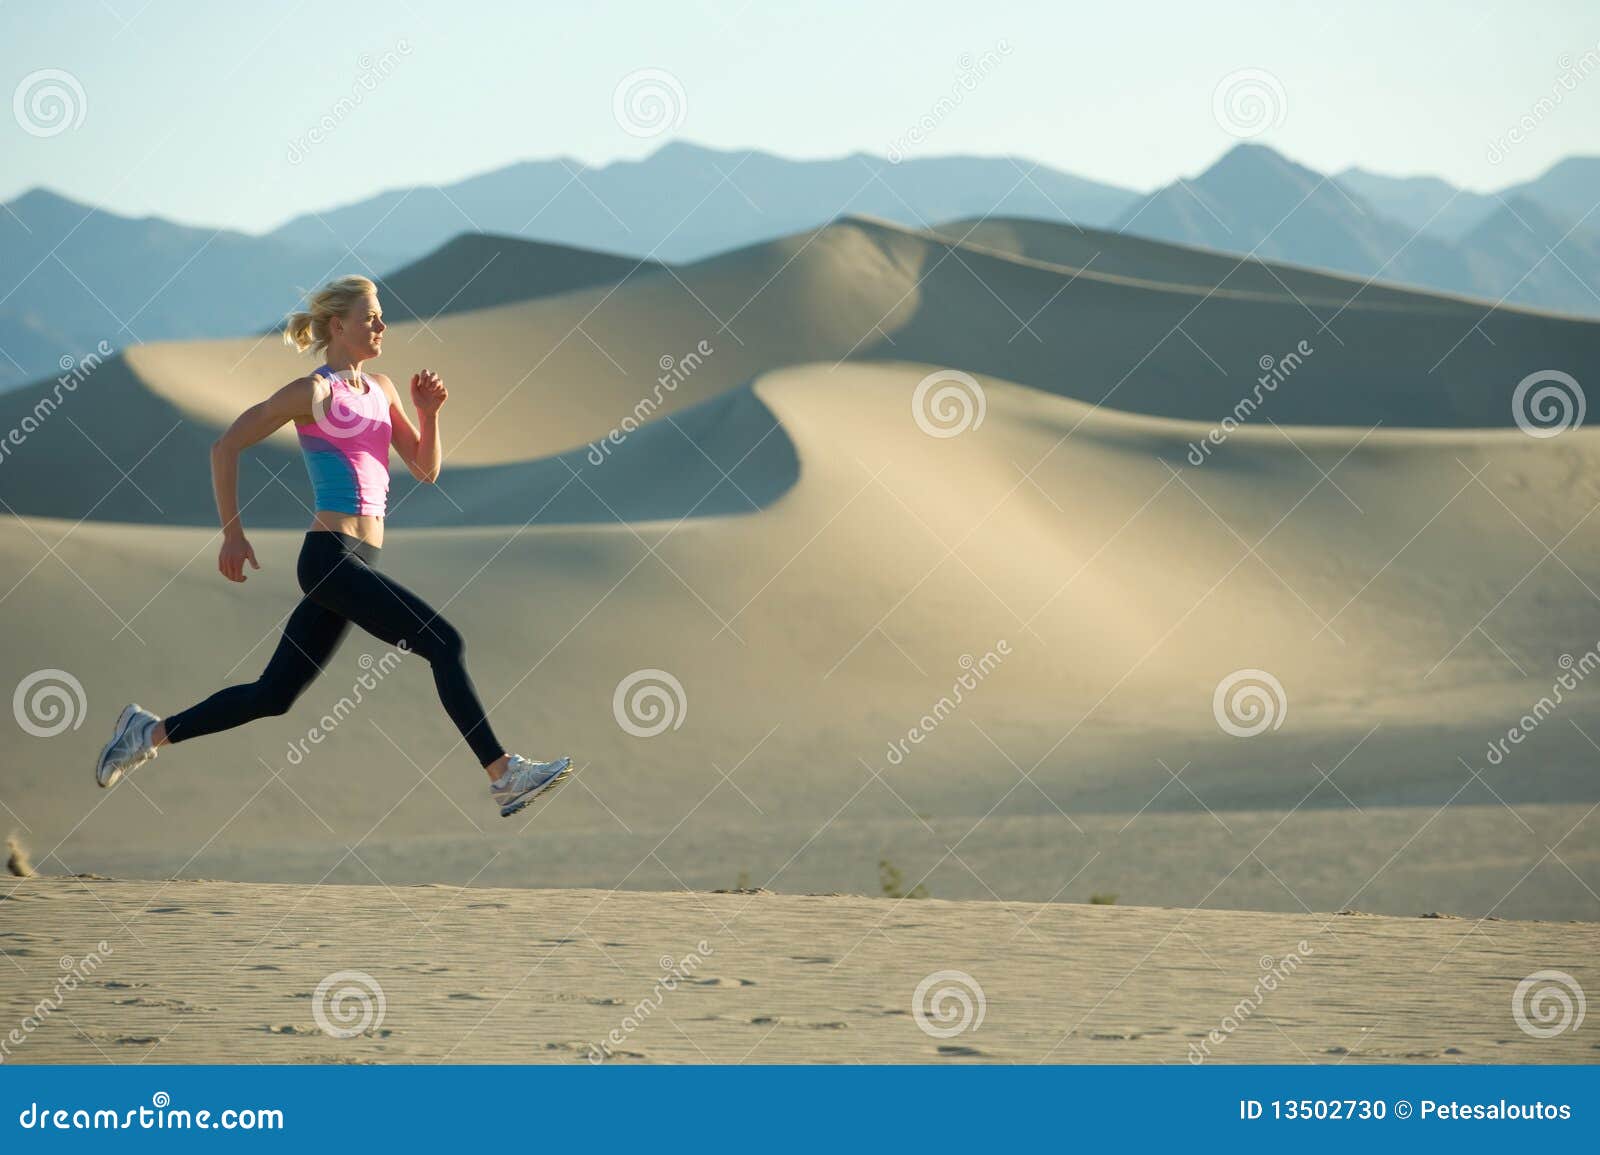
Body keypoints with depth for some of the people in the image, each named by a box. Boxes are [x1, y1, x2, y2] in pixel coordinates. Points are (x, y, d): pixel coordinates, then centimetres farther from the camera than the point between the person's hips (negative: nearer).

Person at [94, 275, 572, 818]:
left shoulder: (380, 389, 16)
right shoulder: (314, 392, -6)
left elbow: (425, 469, 16)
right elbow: (225, 448, -5)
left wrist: (429, 413, -1)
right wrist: (232, 533, -5)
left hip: (356, 564, 9)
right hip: (331, 556, -9)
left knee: (273, 696, 12)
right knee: (445, 644, -14)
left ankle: (151, 732, 21)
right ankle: (503, 774, -13)